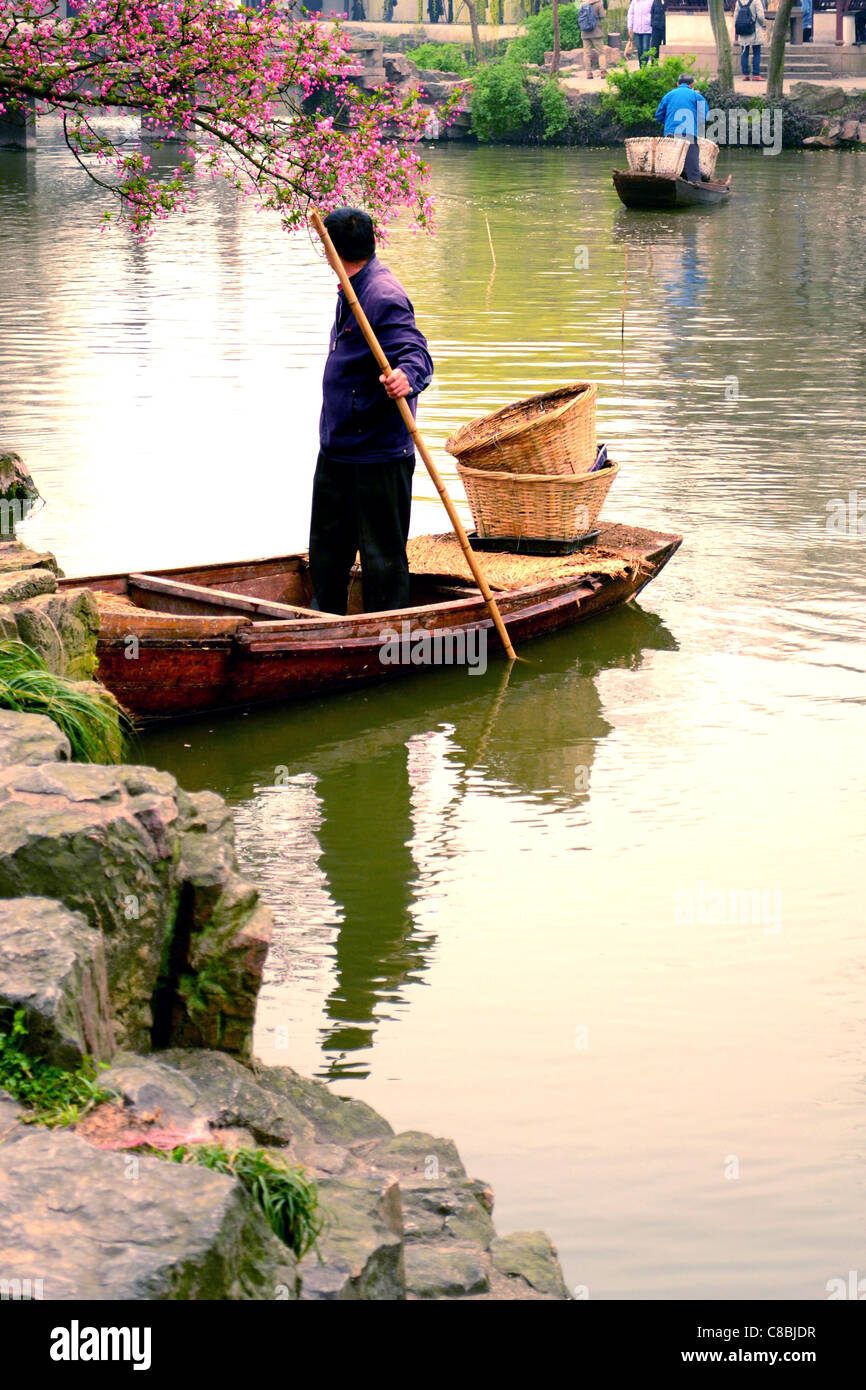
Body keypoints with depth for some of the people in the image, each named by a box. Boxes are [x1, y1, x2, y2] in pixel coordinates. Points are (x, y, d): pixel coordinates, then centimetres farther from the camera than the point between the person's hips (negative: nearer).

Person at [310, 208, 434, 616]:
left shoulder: (385, 297, -20)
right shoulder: (352, 290, 12)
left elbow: (416, 352, -31)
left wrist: (406, 377, -53)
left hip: (378, 452, -11)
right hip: (337, 446, 11)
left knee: (382, 551, -1)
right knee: (327, 543, 20)